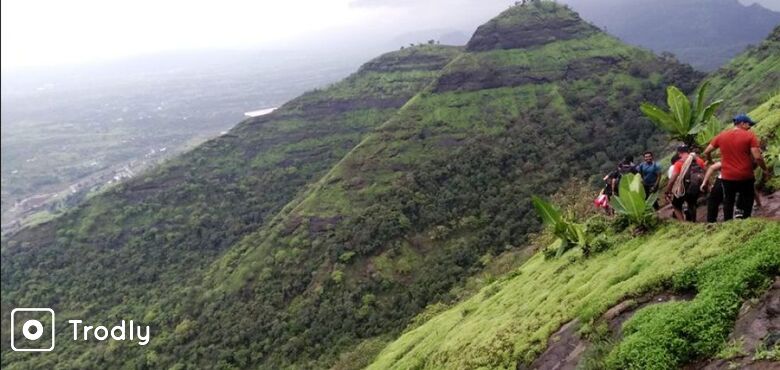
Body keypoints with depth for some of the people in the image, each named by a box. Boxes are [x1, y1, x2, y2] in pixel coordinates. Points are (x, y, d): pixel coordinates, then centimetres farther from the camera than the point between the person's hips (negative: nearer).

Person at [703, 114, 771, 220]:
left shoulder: (721, 136, 3)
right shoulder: (750, 136, -8)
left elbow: (706, 152, 8)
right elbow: (757, 157, -14)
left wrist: (710, 162, 27)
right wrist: (765, 170, 0)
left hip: (727, 176, 3)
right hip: (745, 176, -3)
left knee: (728, 201, 15)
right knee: (747, 200, 14)